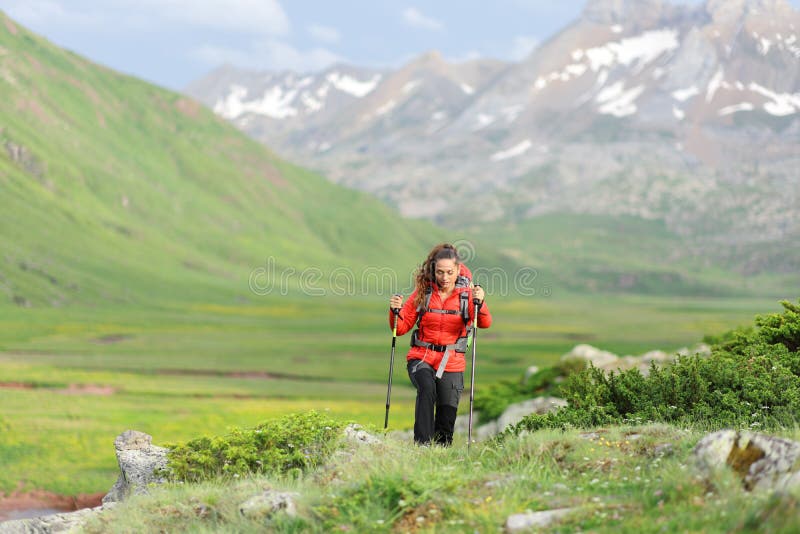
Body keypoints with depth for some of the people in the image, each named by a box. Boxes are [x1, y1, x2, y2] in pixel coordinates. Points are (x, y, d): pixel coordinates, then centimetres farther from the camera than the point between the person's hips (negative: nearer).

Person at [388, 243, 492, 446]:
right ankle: (422, 444, -34)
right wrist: (396, 311, -18)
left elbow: (485, 323, -19)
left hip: (452, 363, 1)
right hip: (421, 358, -1)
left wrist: (479, 303, -38)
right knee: (427, 389, -33)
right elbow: (401, 328, 2)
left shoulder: (467, 294, -1)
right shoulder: (423, 292, 0)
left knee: (446, 423, 3)